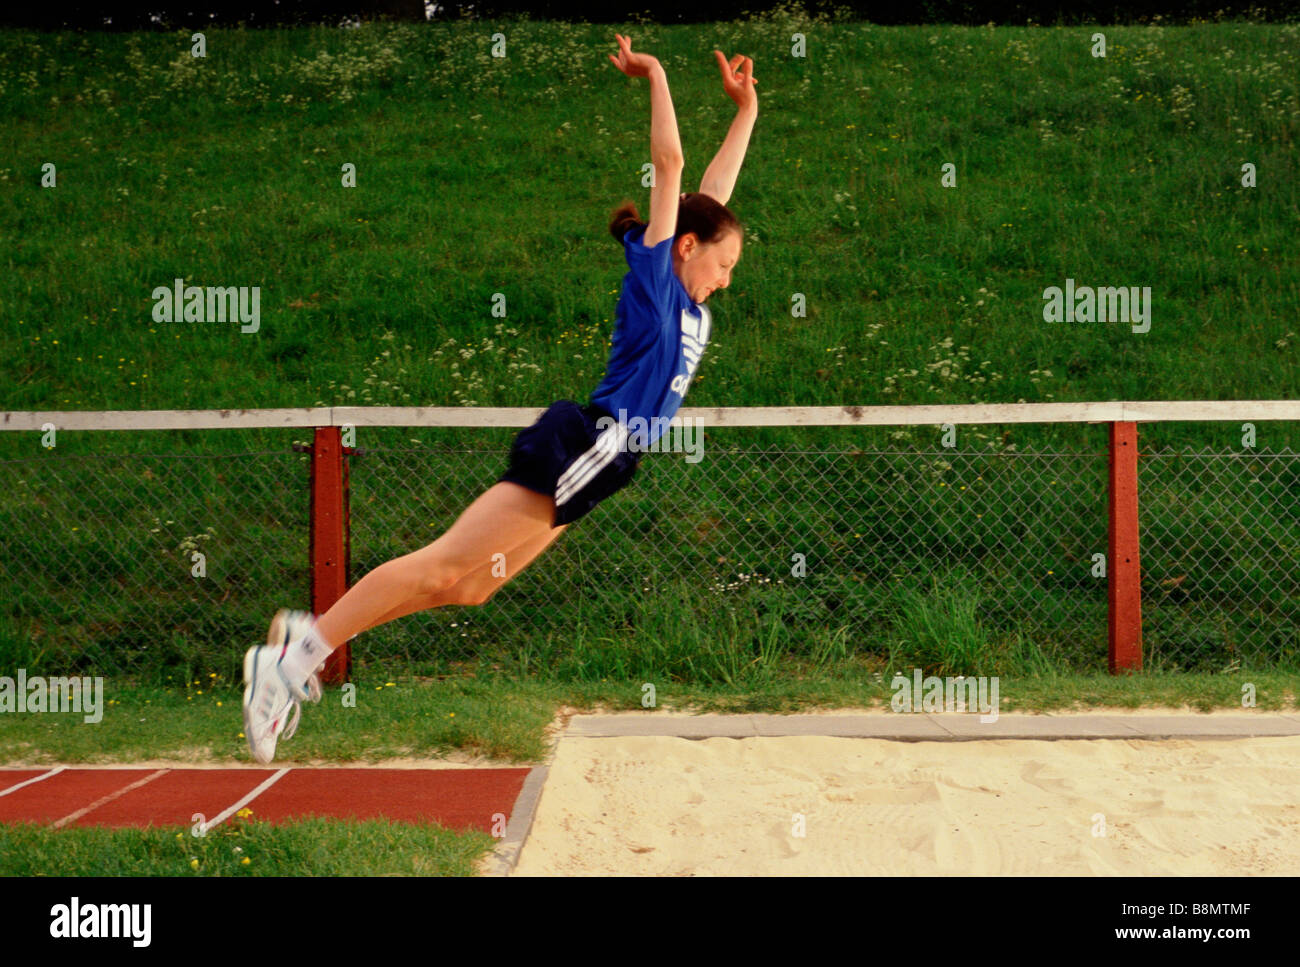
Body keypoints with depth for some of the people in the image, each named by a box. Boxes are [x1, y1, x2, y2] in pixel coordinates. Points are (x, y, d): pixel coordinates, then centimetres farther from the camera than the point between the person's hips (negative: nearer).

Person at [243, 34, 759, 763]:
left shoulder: (690, 304, 18)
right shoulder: (654, 277, -4)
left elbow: (716, 188, 25)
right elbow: (670, 163, -10)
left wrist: (747, 110, 26)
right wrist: (655, 77, -4)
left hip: (593, 469, 9)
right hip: (579, 448, -9)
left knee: (472, 586, 3)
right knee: (445, 566, -12)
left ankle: (309, 641, 2)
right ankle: (301, 653, -13)